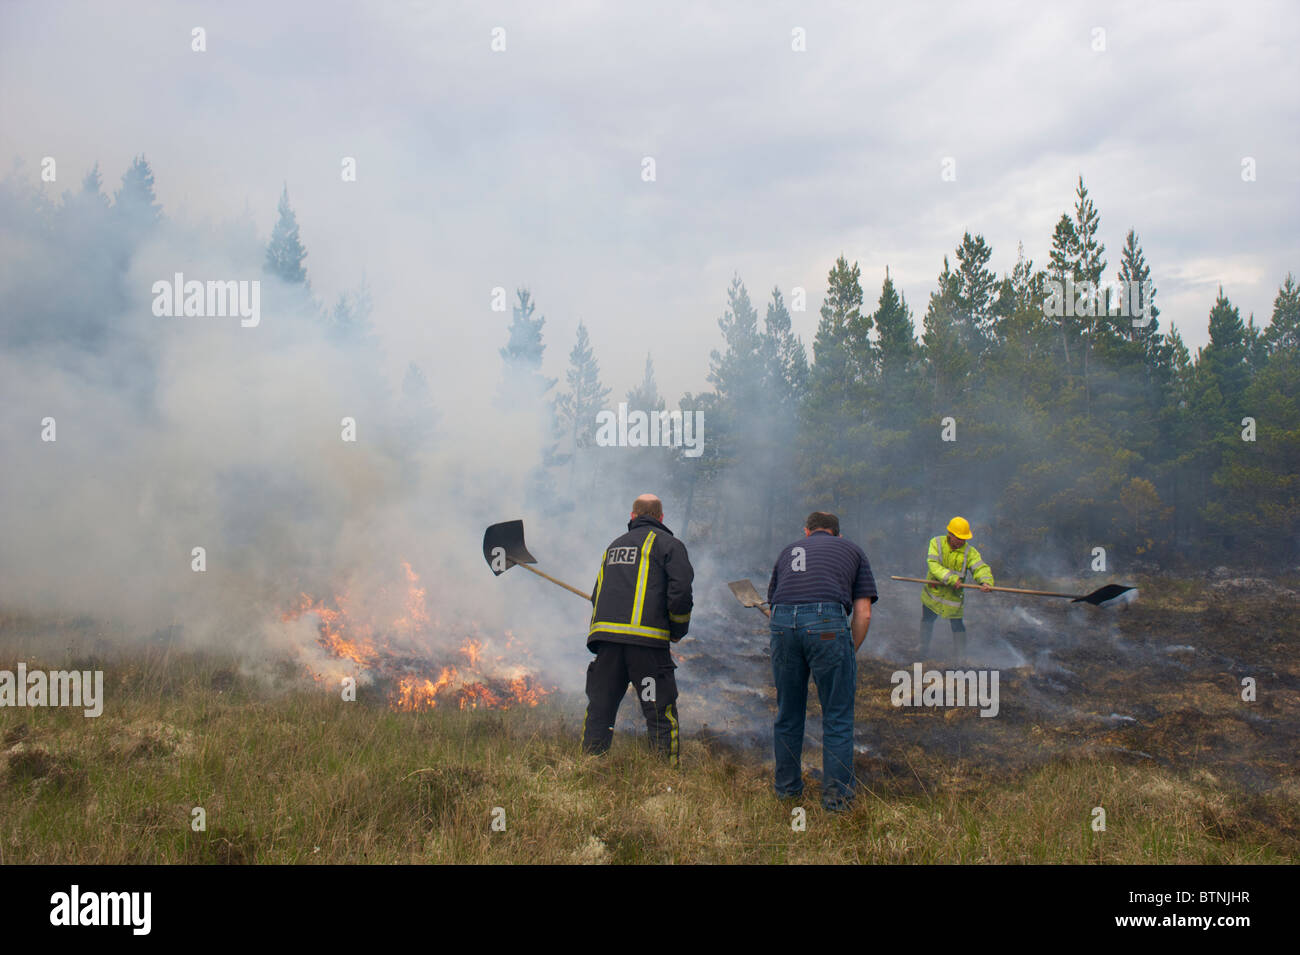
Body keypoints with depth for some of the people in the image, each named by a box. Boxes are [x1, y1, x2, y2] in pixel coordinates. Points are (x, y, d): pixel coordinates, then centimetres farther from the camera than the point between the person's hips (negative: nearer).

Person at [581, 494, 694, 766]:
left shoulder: (614, 546, 25)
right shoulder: (669, 544, 6)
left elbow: (596, 594, 26)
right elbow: (680, 591, -6)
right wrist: (677, 631, 7)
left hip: (606, 635, 5)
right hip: (647, 640, -5)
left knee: (599, 710, 9)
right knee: (660, 713, 0)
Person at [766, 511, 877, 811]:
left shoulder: (789, 551, 31)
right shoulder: (852, 551, 23)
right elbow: (863, 613, 13)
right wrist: (851, 651, 23)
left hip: (782, 624, 3)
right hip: (828, 624, -3)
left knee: (787, 715, 17)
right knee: (837, 718, 8)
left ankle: (787, 789, 28)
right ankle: (836, 795, 12)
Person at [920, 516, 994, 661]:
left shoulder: (969, 551, -11)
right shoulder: (936, 543, -12)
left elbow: (980, 568, -24)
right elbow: (933, 564, -23)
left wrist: (986, 581, -46)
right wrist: (950, 578, -34)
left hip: (954, 597, -1)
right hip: (932, 594, 1)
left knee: (958, 627, -1)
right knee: (927, 622, 18)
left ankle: (961, 659, 14)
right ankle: (924, 651, 38)